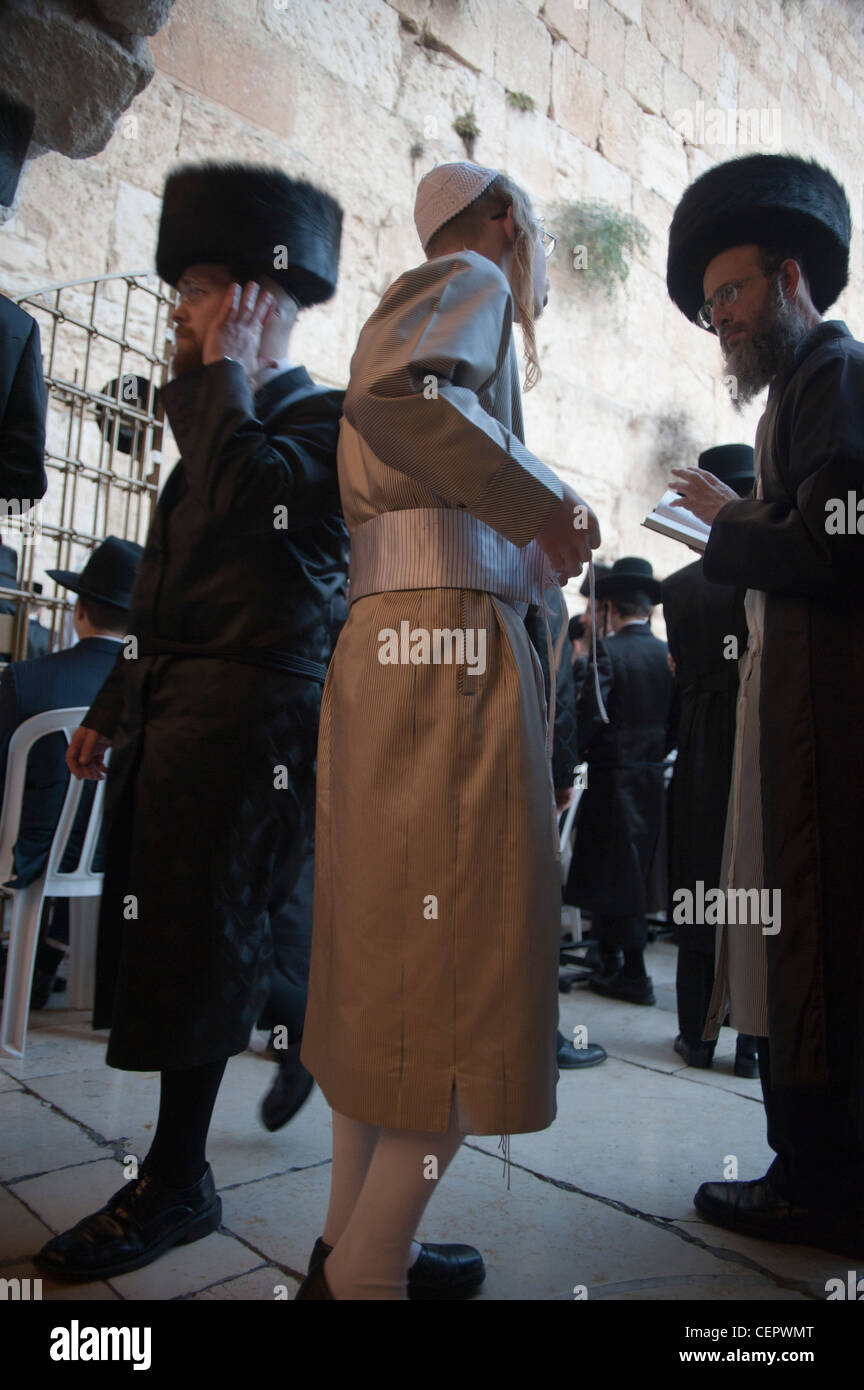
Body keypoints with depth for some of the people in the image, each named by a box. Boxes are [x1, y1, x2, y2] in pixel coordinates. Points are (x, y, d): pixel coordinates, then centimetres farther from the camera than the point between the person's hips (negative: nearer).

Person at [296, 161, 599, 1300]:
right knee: (469, 961, -6)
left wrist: (536, 526, 27)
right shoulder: (472, 281, 4)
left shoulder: (412, 303, 32)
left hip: (380, 647, 10)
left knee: (388, 955, 11)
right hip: (452, 642, -10)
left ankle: (350, 1246, 23)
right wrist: (547, 505, -11)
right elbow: (396, 395, -19)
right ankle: (366, 1276, 3)